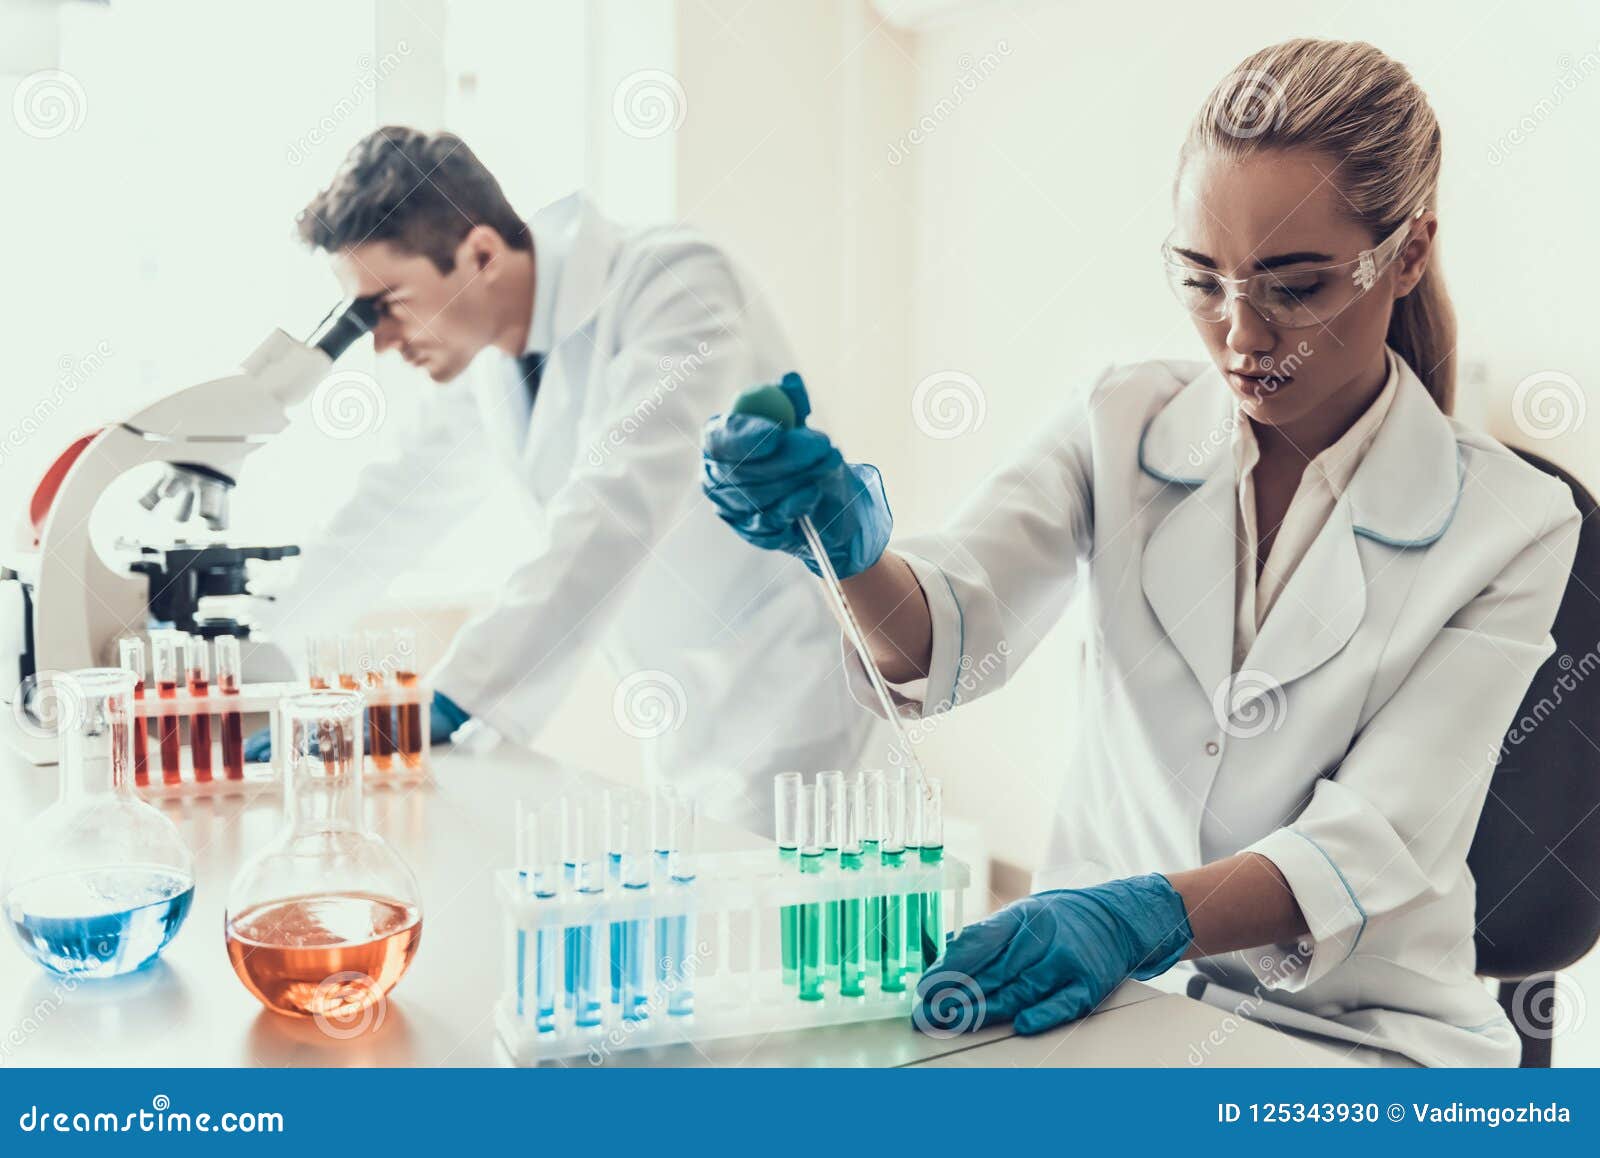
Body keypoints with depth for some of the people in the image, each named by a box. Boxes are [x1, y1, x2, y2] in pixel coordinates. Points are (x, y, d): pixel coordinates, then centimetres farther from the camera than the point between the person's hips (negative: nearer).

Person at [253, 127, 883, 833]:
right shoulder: (490, 356, 4)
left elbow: (617, 508, -33)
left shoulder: (672, 285, -20)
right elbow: (400, 503, 15)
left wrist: (452, 700, -37)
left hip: (781, 694, -7)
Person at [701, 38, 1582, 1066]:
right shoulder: (1122, 425, 1)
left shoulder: (1511, 524, -7)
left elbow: (1380, 836, -15)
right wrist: (851, 545, -35)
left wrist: (1145, 919, -33)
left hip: (1355, 1031, -1)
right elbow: (949, 637, -12)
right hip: (1095, 987, 2)